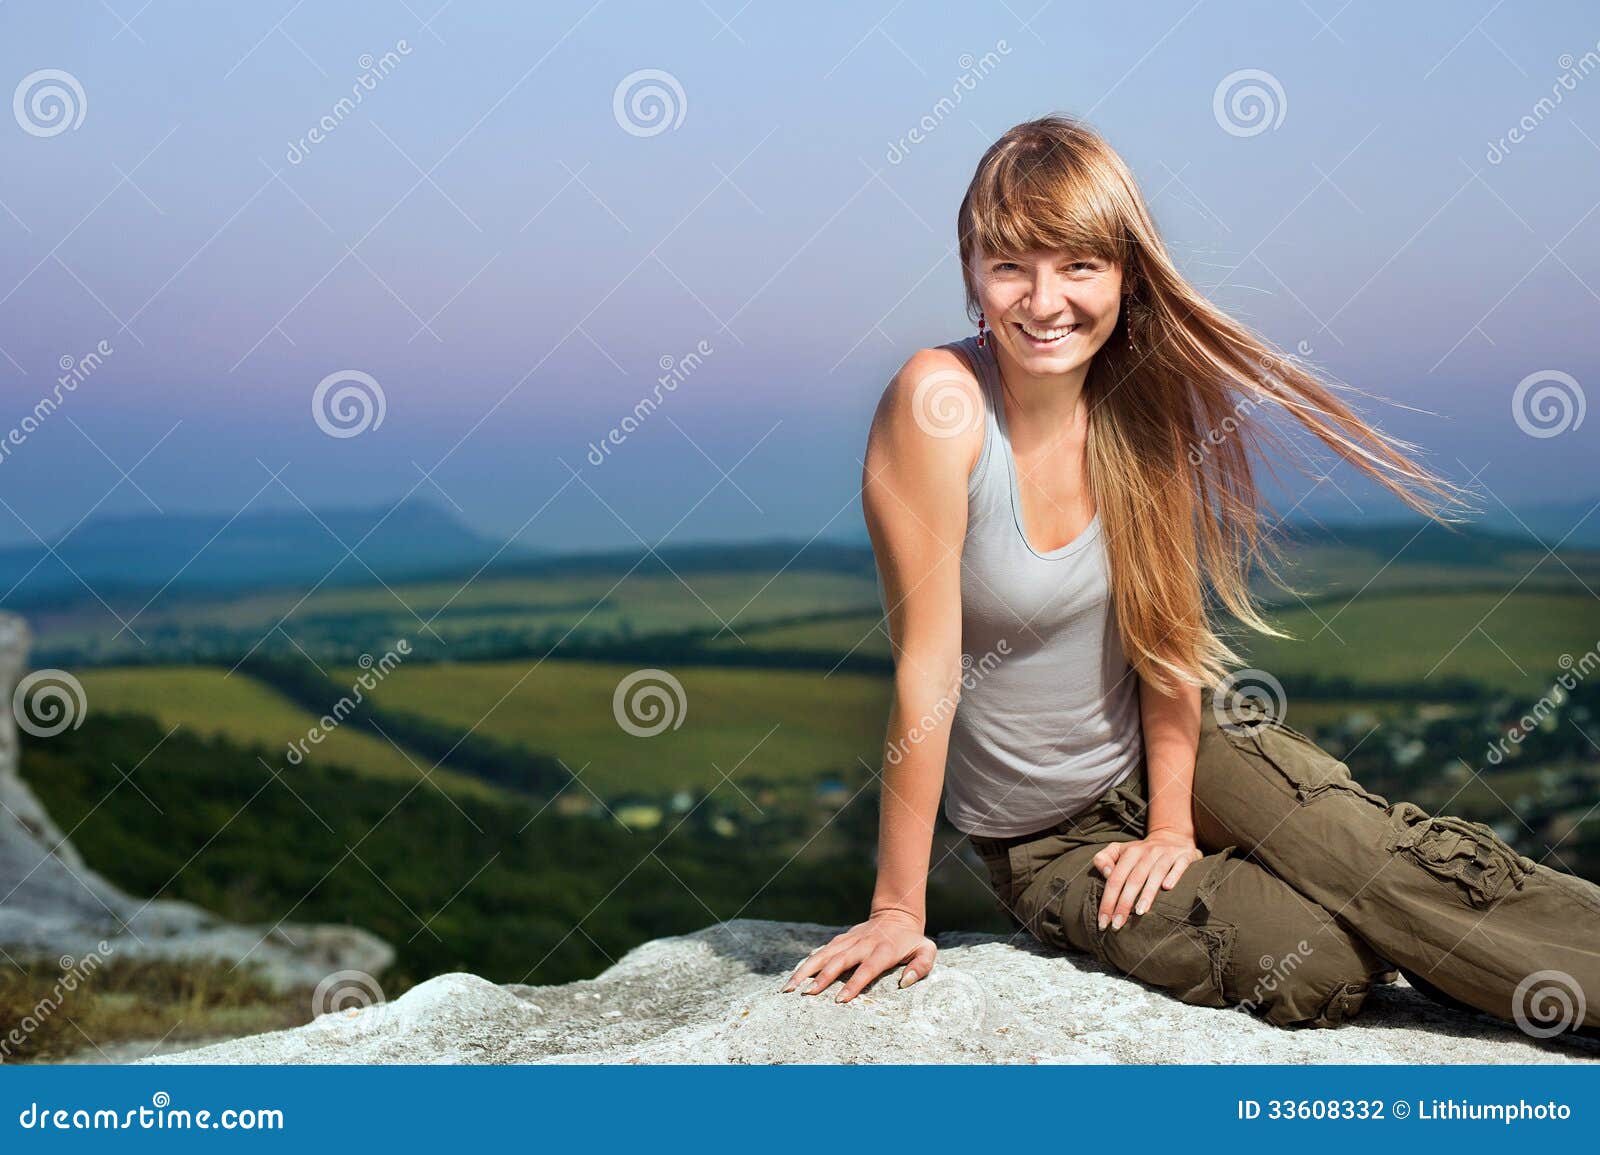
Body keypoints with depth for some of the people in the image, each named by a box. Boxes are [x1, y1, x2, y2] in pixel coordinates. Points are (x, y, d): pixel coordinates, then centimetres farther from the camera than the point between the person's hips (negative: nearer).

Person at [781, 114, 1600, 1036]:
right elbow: (926, 665, -23)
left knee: (1370, 860, -24)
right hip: (1047, 843, -3)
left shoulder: (1140, 401, -7)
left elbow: (1166, 625, 0)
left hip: (1178, 752, 3)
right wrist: (899, 908, -19)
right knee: (1321, 968, -23)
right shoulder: (941, 400, -23)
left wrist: (1174, 824, -7)